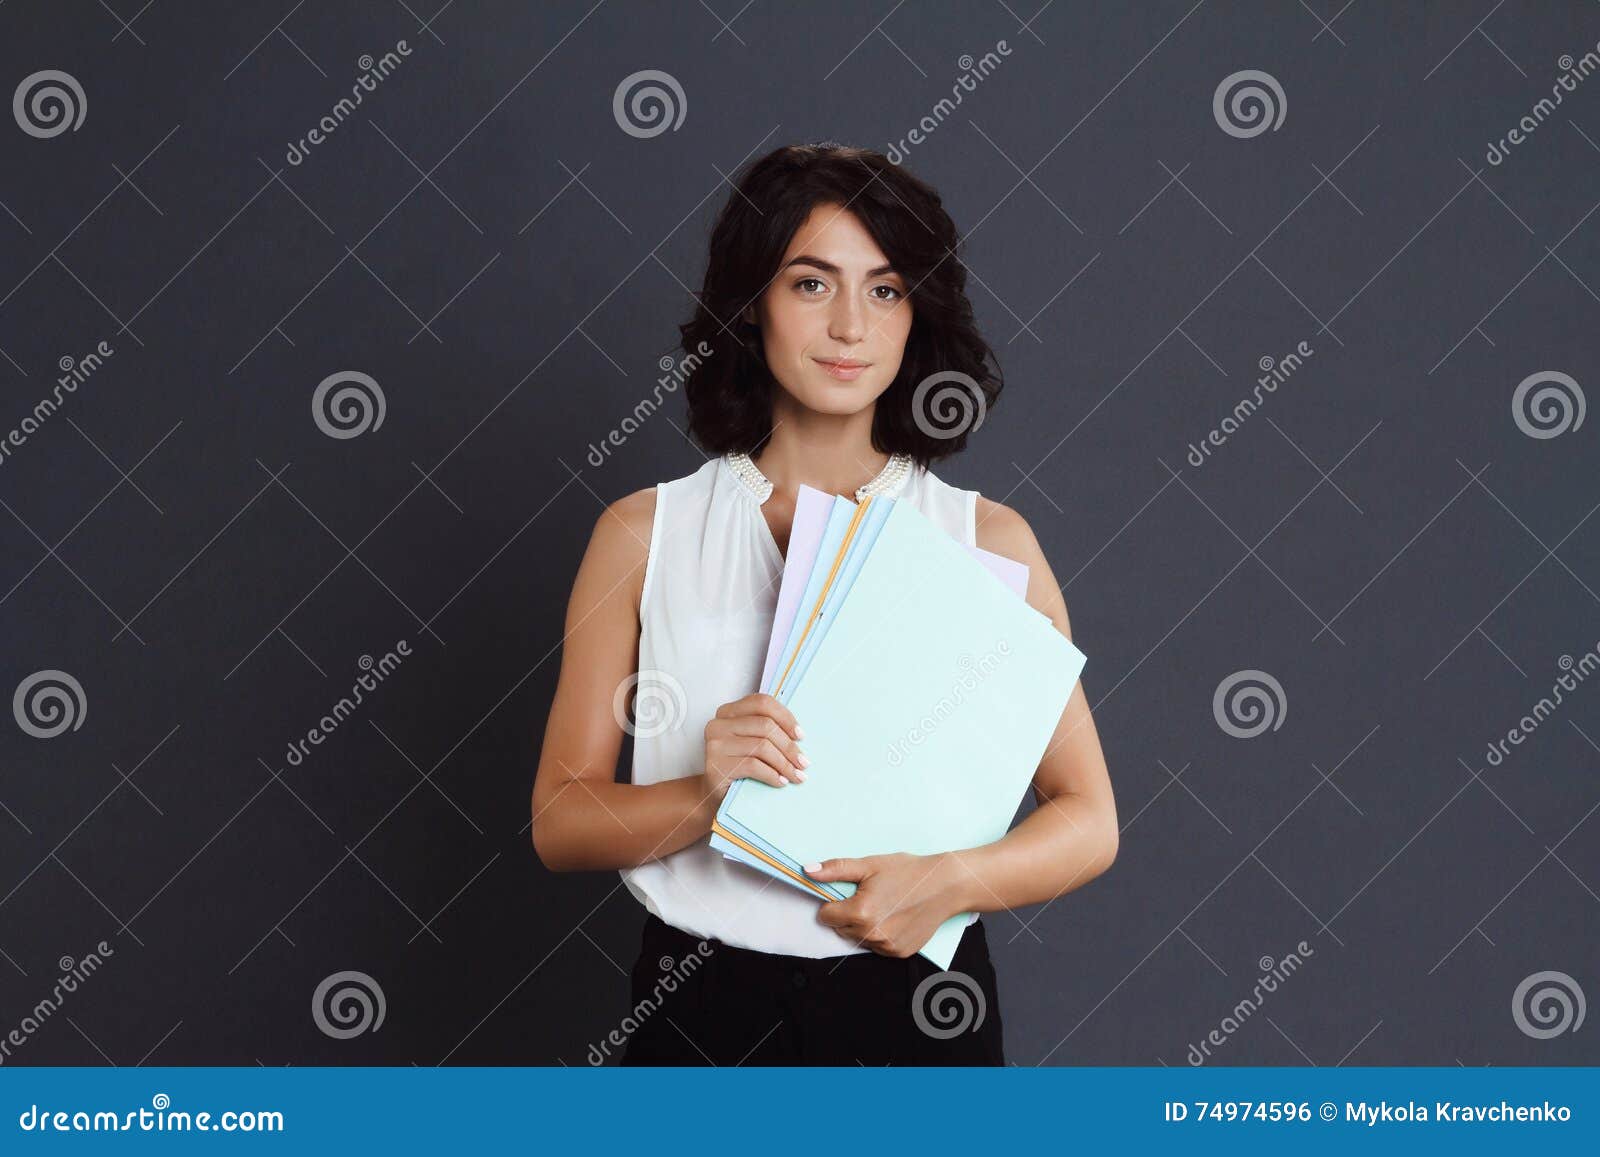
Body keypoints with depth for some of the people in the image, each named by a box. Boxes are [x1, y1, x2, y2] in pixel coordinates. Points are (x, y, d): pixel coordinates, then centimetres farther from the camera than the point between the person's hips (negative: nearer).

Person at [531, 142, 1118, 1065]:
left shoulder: (987, 538, 0)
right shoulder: (646, 533, 1)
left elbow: (1088, 822, 0)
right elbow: (560, 821, -1)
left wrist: (950, 881, -18)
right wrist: (705, 796, -20)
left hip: (915, 996, 0)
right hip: (703, 1000, 0)